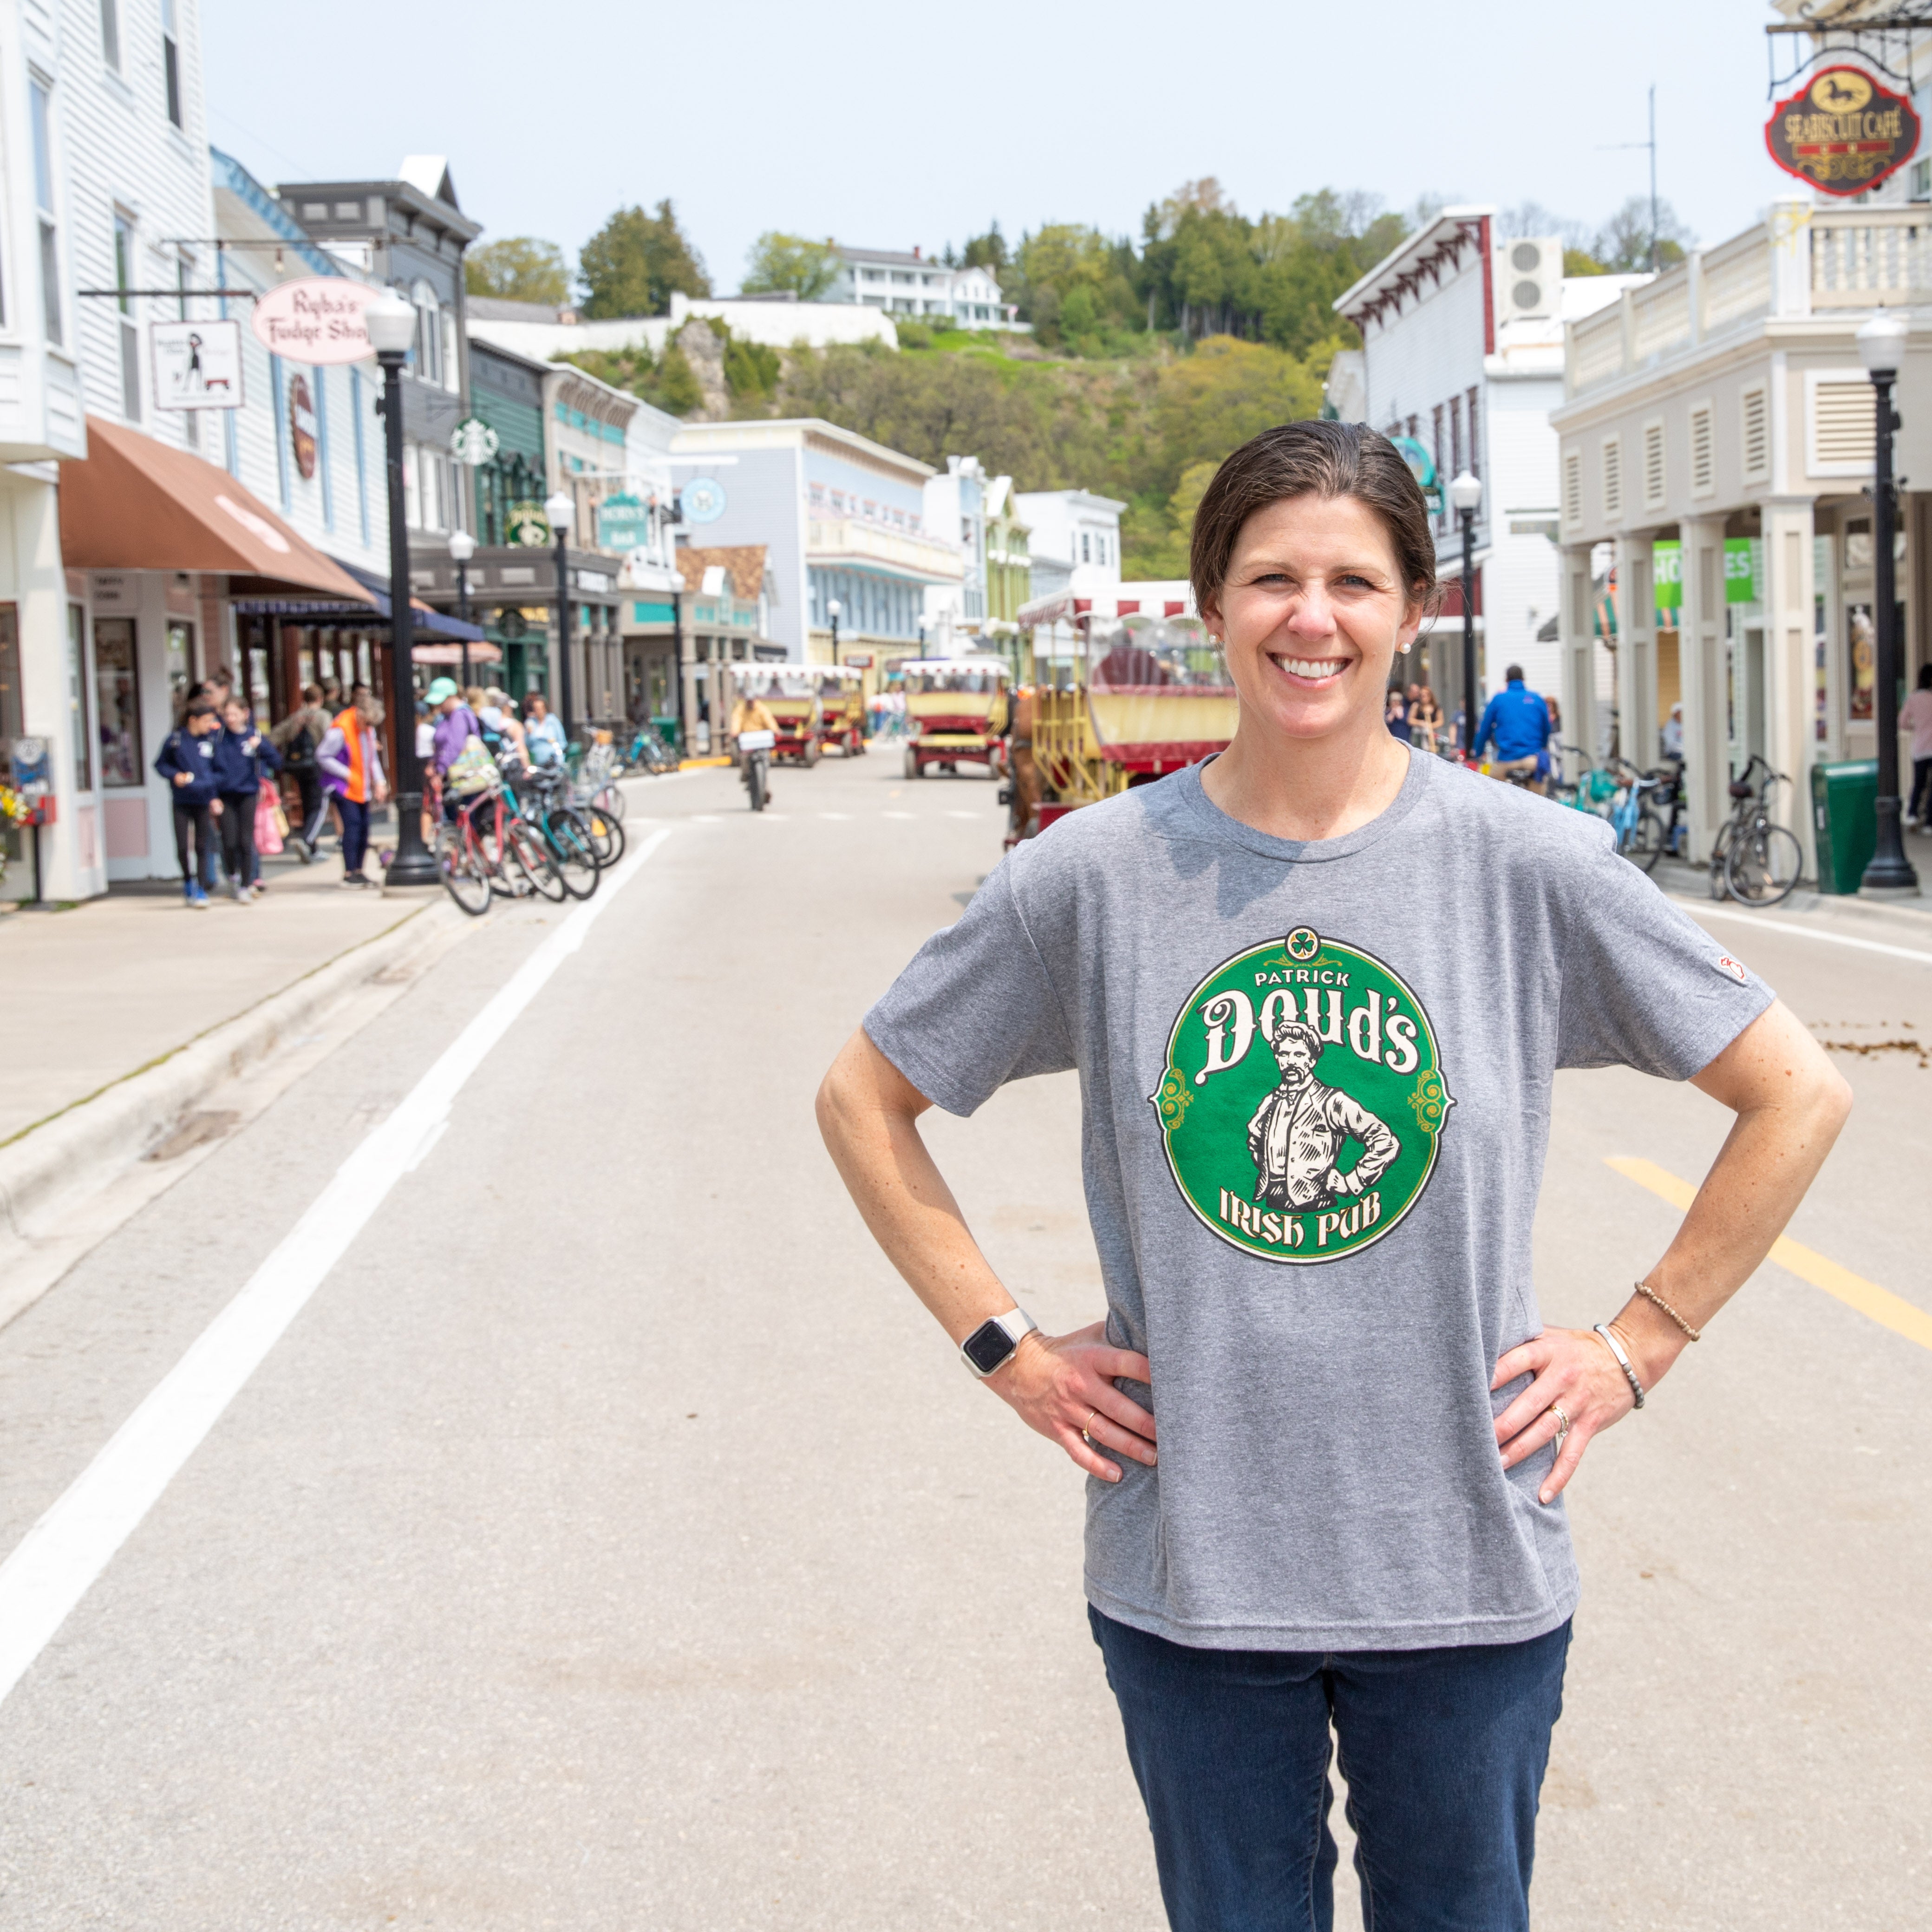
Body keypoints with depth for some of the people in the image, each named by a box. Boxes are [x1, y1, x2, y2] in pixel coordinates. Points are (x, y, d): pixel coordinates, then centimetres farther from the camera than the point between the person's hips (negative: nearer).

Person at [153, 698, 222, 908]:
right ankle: (187, 881, 24)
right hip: (182, 802, -1)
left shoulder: (211, 739, 2)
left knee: (203, 847, 2)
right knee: (182, 847, 0)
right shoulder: (175, 739, -5)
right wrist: (175, 775, -12)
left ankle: (202, 891, 8)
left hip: (204, 801, 1)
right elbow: (160, 764, 6)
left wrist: (216, 796, 3)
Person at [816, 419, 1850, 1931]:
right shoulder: (1092, 876, -5)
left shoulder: (1533, 866, -6)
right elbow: (863, 1099, 7)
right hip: (1187, 1574, 0)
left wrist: (1637, 1348, -2)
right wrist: (1007, 1349, 1)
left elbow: (1800, 1095, 2)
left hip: (1469, 1567, 0)